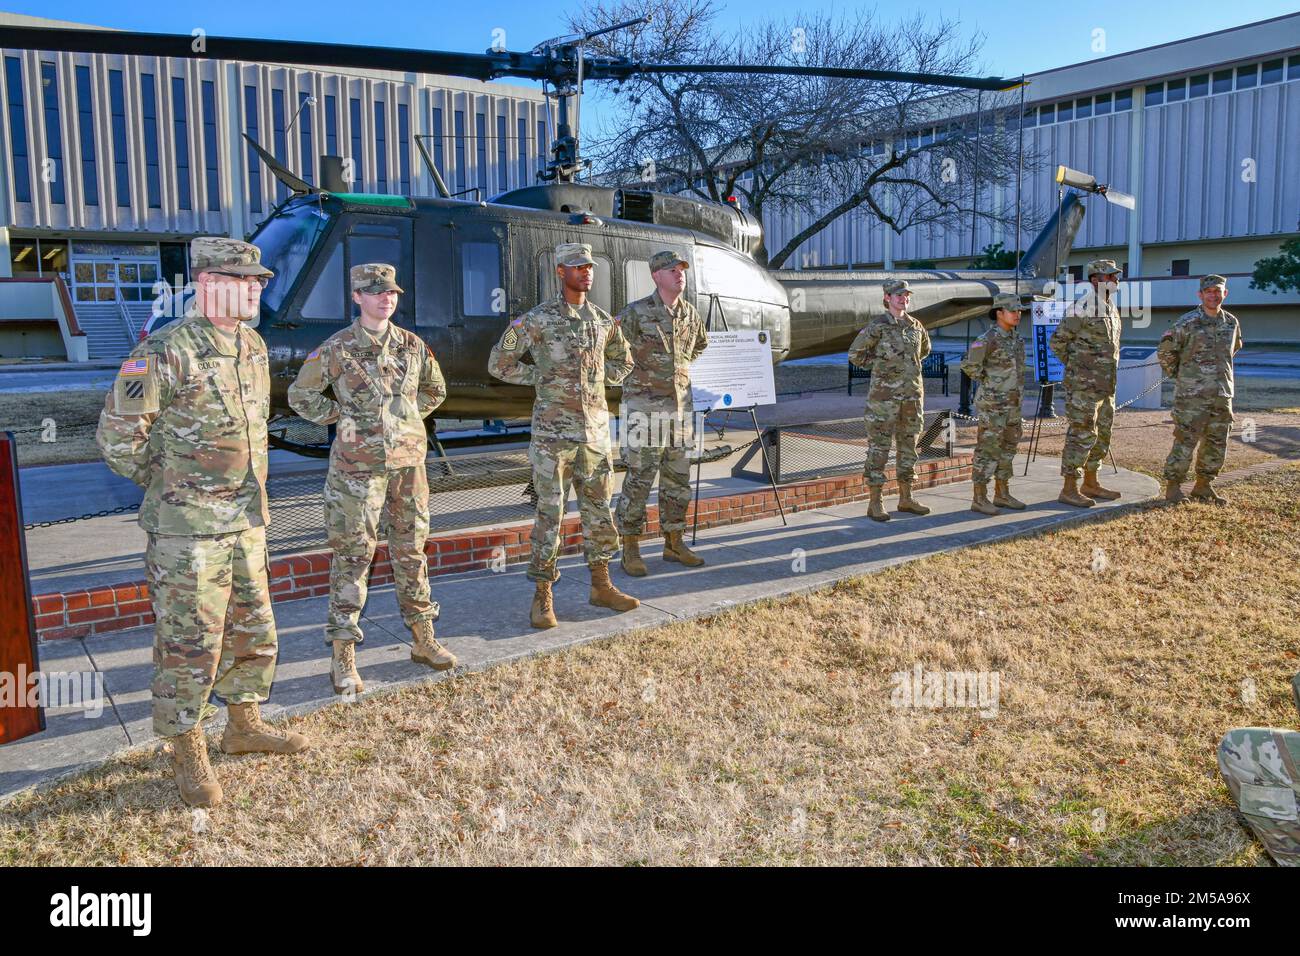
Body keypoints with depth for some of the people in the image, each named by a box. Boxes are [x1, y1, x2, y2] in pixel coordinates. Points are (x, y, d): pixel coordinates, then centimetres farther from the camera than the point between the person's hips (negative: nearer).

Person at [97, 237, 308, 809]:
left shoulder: (254, 347, 7)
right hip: (187, 529, -7)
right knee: (189, 644, 3)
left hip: (246, 521, 7)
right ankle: (188, 752, 19)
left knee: (253, 632, 17)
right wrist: (171, 486, -2)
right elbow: (117, 437, -12)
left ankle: (244, 725, 35)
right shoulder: (165, 352, -16)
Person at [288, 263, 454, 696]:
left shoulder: (413, 346, 5)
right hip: (357, 466, -4)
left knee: (411, 551, 13)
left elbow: (435, 390, 21)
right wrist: (340, 417, -1)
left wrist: (408, 420, 12)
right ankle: (343, 656, 8)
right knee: (352, 555, 0)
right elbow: (301, 395, 3)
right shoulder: (336, 348, -6)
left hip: (409, 461, 4)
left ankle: (423, 639, 25)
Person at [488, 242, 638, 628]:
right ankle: (543, 597, 7)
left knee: (598, 508, 12)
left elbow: (622, 361, 26)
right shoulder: (537, 319, -7)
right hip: (554, 431, -5)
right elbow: (499, 363, -3)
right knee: (550, 513, -2)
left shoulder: (603, 319, 9)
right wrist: (544, 378, -4)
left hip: (596, 427, 6)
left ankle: (601, 585, 24)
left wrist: (596, 380, 9)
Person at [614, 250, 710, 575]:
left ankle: (673, 544, 22)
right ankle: (630, 550, 6)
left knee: (678, 478, 11)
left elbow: (702, 344, 28)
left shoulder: (690, 313, 8)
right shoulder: (636, 313, -10)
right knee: (639, 478, -3)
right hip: (645, 405, -6)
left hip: (681, 405, 6)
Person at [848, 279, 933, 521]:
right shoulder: (877, 326, -8)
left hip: (912, 395, 6)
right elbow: (855, 354, -5)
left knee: (908, 446, 10)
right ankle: (875, 504, 3)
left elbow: (924, 349, 29)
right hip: (885, 395, -6)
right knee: (879, 447, -2)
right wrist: (881, 366, 3)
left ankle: (906, 499, 20)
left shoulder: (916, 326, 9)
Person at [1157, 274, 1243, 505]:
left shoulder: (1232, 322, 8)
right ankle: (1173, 488, 3)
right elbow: (1165, 351, -2)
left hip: (1222, 395, 6)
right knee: (1185, 442, -6)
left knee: (1216, 445, 10)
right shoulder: (1188, 322, -8)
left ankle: (1203, 486, 23)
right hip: (1192, 395, -6)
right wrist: (1176, 375, 2)